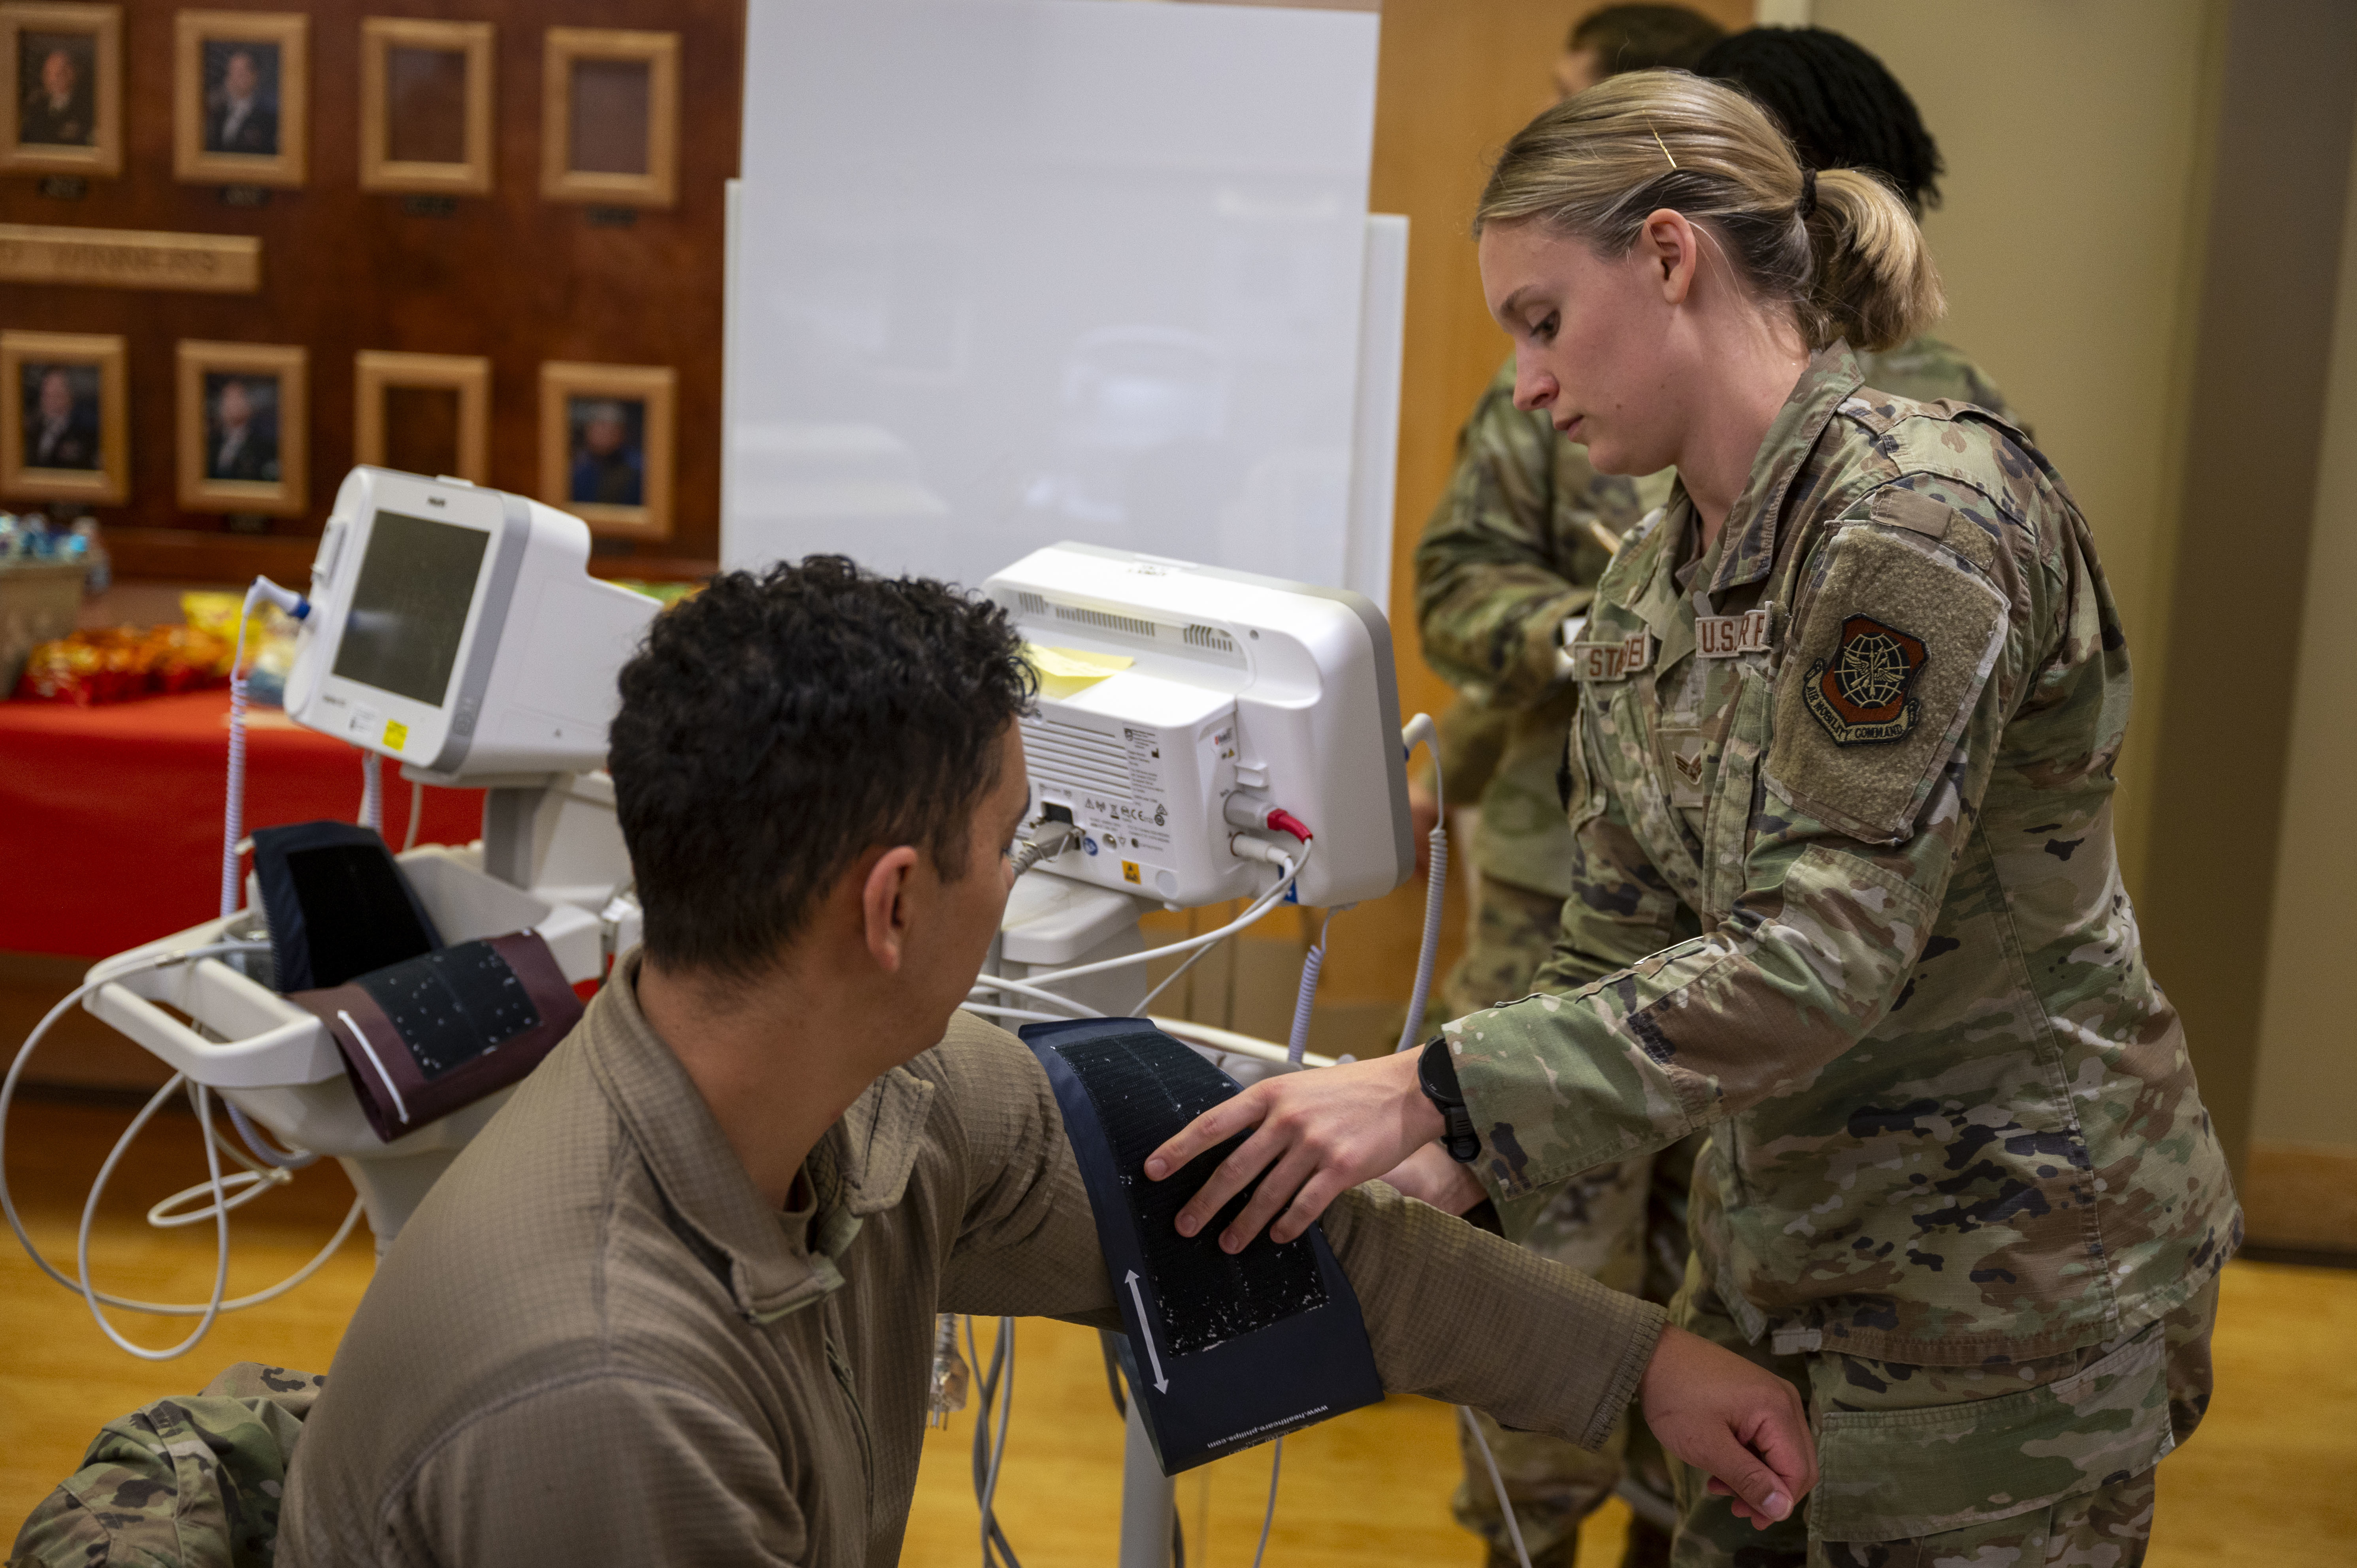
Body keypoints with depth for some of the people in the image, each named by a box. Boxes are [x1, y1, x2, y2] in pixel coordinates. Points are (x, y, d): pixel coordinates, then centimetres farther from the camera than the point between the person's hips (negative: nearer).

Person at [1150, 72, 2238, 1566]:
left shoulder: (1919, 505, -20)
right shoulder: (1650, 585, 6)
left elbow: (1823, 951, -26)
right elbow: (1623, 953, 7)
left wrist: (1432, 1090, -30)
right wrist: (1431, 1172, -6)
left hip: (2011, 1278, -7)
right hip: (1779, 1256, 7)